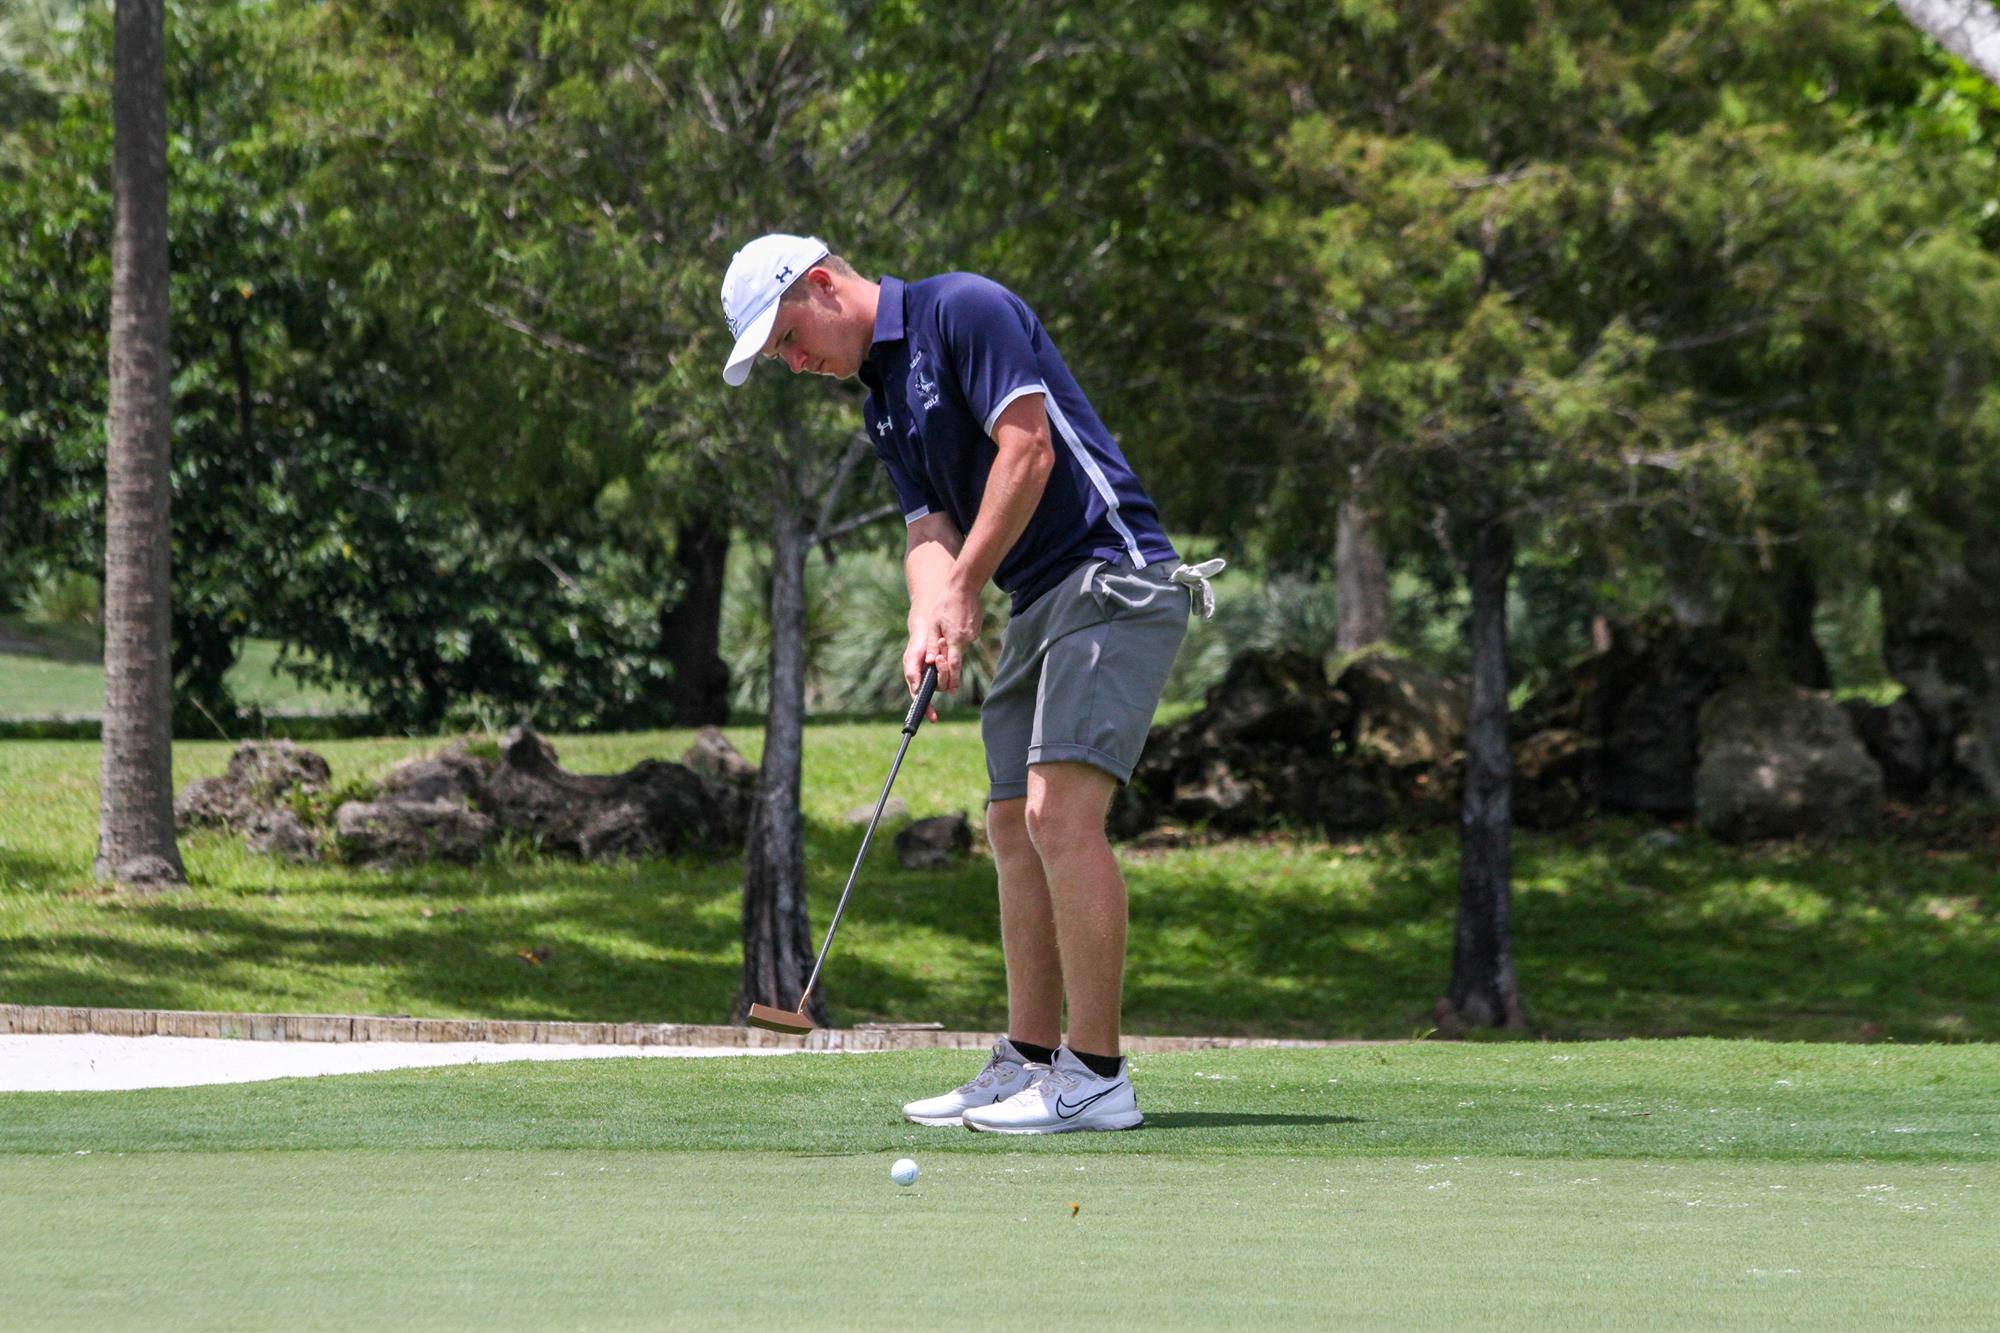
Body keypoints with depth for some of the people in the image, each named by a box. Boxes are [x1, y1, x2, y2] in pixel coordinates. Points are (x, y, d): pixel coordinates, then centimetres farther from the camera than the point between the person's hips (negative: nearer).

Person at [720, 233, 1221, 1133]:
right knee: (1016, 828, 9)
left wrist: (963, 592, -12)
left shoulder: (964, 310, -8)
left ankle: (1097, 1078, -18)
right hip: (1039, 607, 10)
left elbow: (1028, 449, -16)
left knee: (1061, 814, -17)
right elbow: (930, 529, 11)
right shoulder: (885, 402, 19)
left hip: (1109, 579, -10)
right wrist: (928, 627, -10)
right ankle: (1030, 1063, 13)